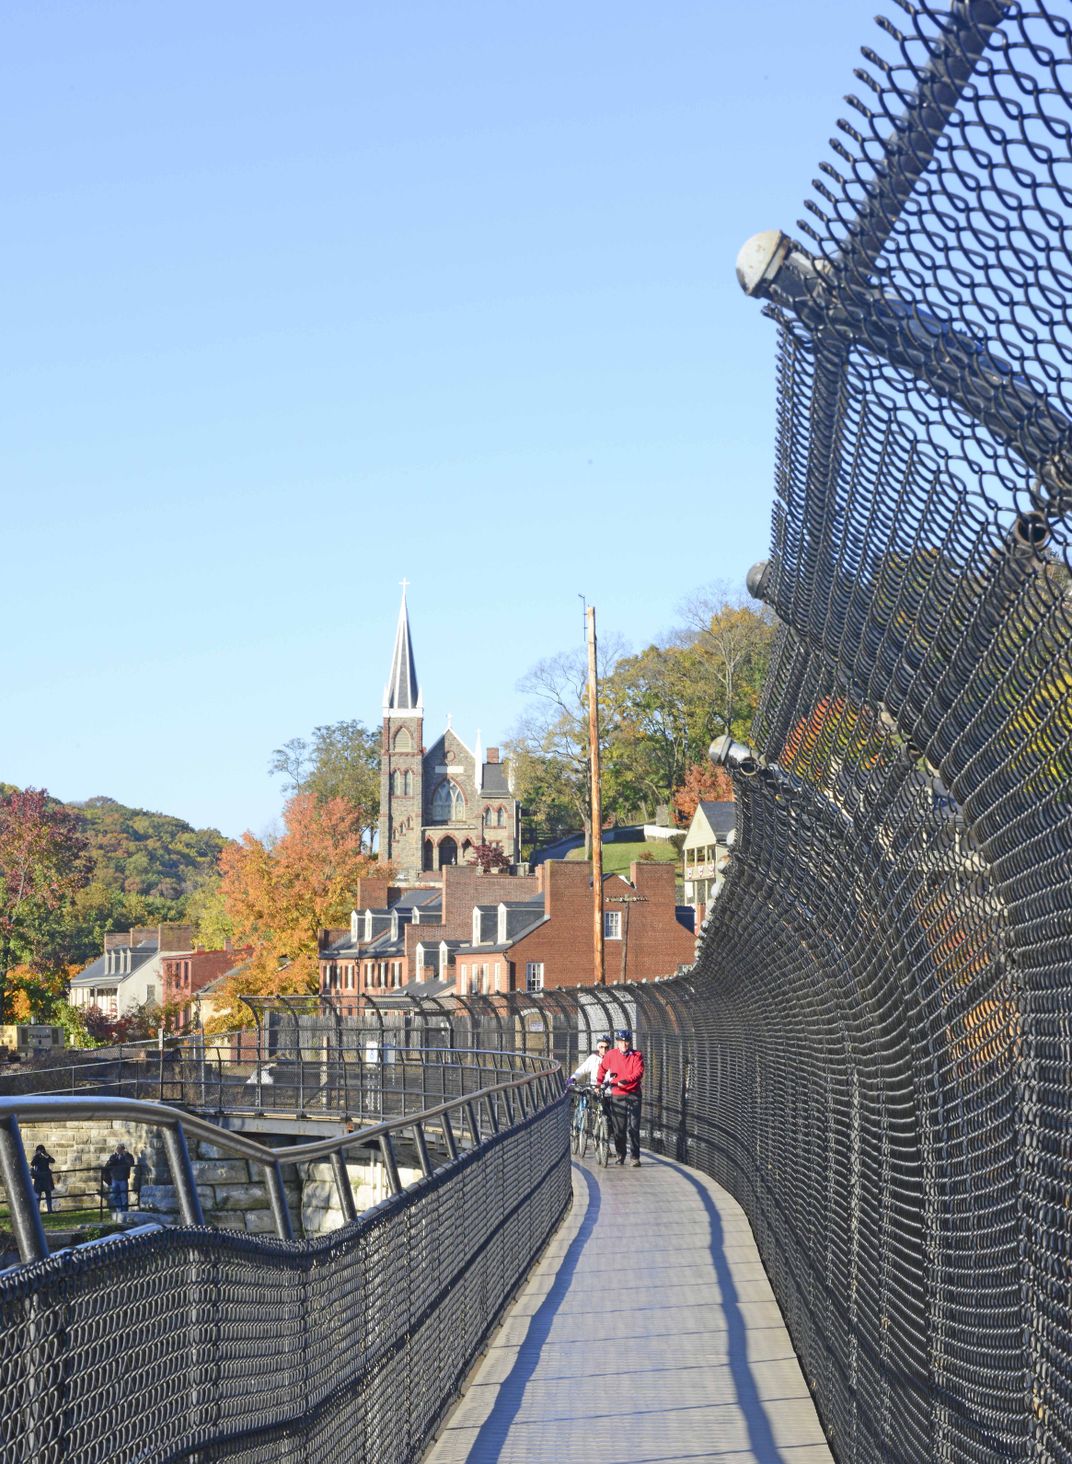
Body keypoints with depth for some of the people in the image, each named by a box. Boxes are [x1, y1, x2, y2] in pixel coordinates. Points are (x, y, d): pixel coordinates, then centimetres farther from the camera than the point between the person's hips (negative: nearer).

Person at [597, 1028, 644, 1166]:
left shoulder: (636, 1056, -2)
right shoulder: (611, 1055, 4)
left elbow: (638, 1073, -15)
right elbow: (602, 1068, 21)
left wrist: (625, 1081, -30)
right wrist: (598, 1083, 17)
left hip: (633, 1094, -2)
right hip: (617, 1096, 2)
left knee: (633, 1127, -8)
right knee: (618, 1128, 6)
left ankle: (635, 1157, -6)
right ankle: (620, 1155, 21)